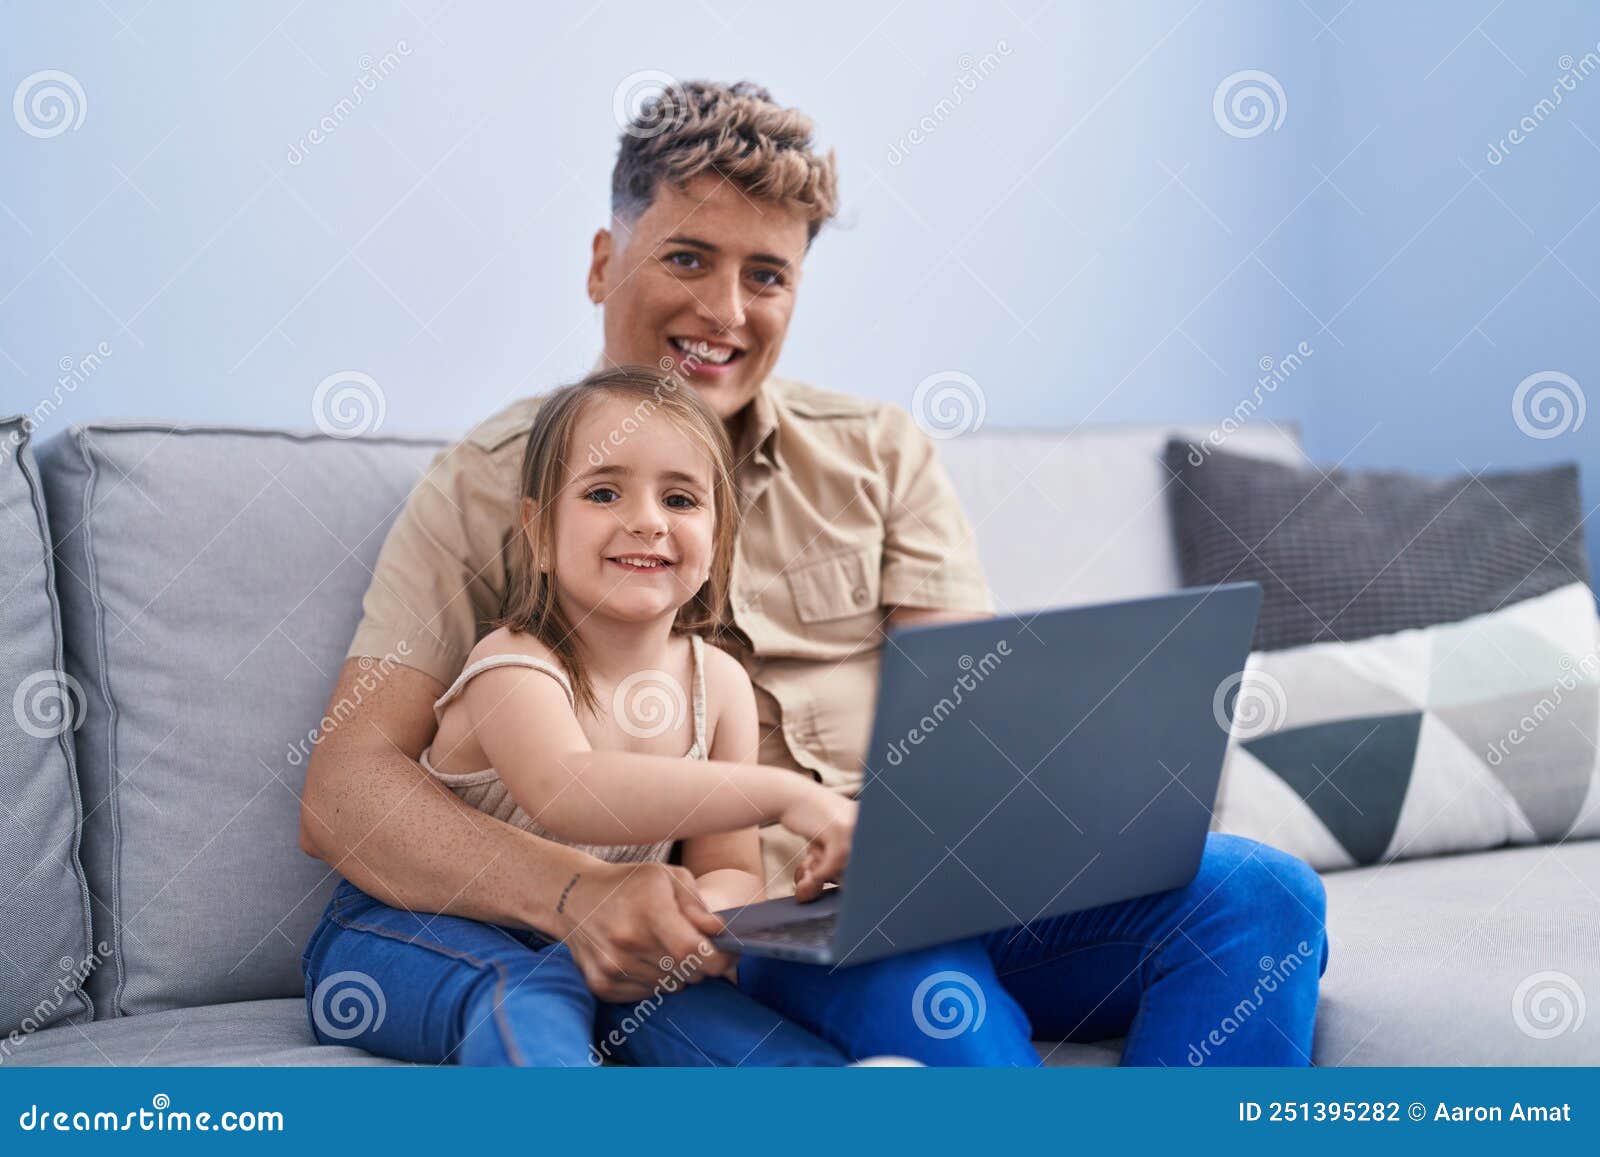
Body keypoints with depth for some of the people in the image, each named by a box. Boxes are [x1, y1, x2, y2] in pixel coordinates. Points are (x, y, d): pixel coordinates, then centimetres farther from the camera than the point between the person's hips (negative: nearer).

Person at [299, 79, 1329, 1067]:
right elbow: (343, 789, -7)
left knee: (1257, 891, -20)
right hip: (719, 927, -4)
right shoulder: (490, 487, 5)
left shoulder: (880, 455, 15)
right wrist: (576, 896, -27)